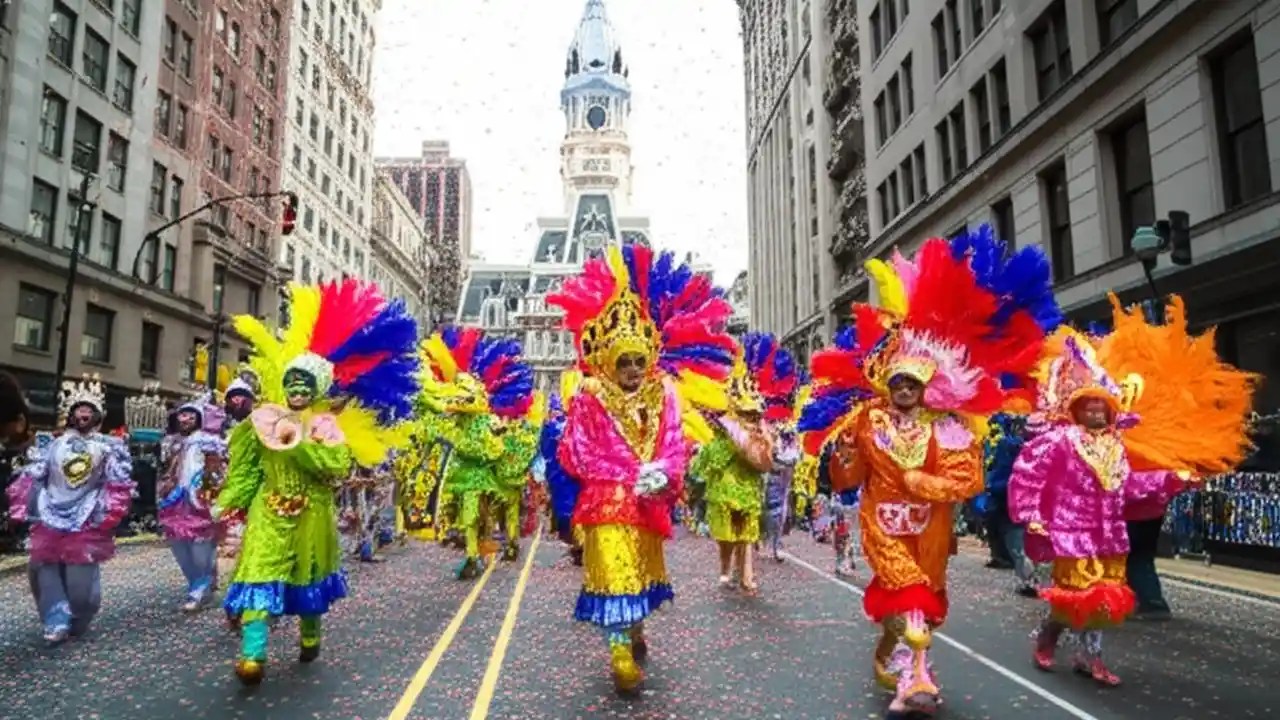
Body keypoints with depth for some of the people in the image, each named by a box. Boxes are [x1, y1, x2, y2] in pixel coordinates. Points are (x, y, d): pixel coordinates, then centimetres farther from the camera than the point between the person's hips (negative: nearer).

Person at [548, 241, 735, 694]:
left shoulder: (664, 395, 2)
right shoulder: (591, 399, -7)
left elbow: (676, 447, 0)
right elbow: (579, 455, -11)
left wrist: (662, 474, -21)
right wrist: (633, 475, -16)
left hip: (649, 503, 4)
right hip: (607, 502, -4)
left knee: (642, 572, 19)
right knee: (614, 575, -5)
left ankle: (635, 631, 40)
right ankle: (620, 654, 4)